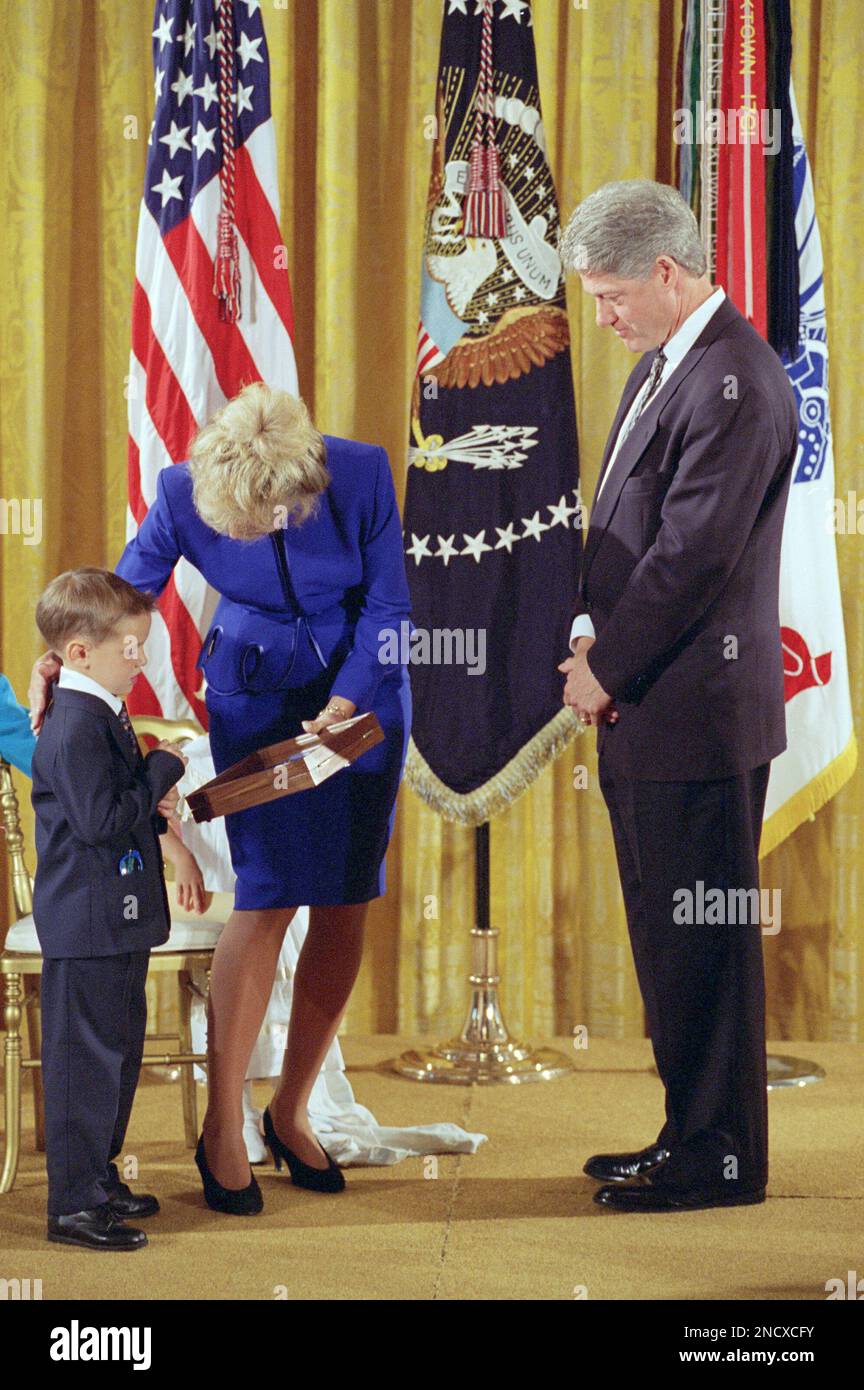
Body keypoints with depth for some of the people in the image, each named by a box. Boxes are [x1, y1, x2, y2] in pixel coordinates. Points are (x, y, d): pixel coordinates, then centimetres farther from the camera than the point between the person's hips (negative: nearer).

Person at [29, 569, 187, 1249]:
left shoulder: (103, 714, 12)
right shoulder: (76, 728, -21)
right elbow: (99, 822, -26)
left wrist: (154, 803, 1)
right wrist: (163, 770, -16)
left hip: (120, 920, 11)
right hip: (86, 925, -11)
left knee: (119, 1052, 18)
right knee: (86, 1060, -3)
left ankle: (98, 1177, 30)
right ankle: (74, 1203, 4)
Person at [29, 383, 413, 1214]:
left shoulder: (362, 473, -21)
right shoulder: (184, 491, -19)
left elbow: (387, 605, -10)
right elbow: (128, 588, -3)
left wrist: (344, 704, -20)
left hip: (364, 685, 1)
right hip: (255, 691, -1)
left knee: (345, 907, 1)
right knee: (267, 894, -13)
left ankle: (290, 1114, 15)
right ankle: (221, 1131, -4)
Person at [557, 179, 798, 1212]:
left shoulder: (737, 383, -17)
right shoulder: (659, 368, 15)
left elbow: (693, 554, -20)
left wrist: (608, 670, -11)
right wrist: (589, 631, 4)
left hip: (698, 710, -10)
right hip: (643, 707, 10)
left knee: (703, 938, -1)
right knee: (668, 935, 15)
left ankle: (720, 1157, 9)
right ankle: (692, 1135, 26)